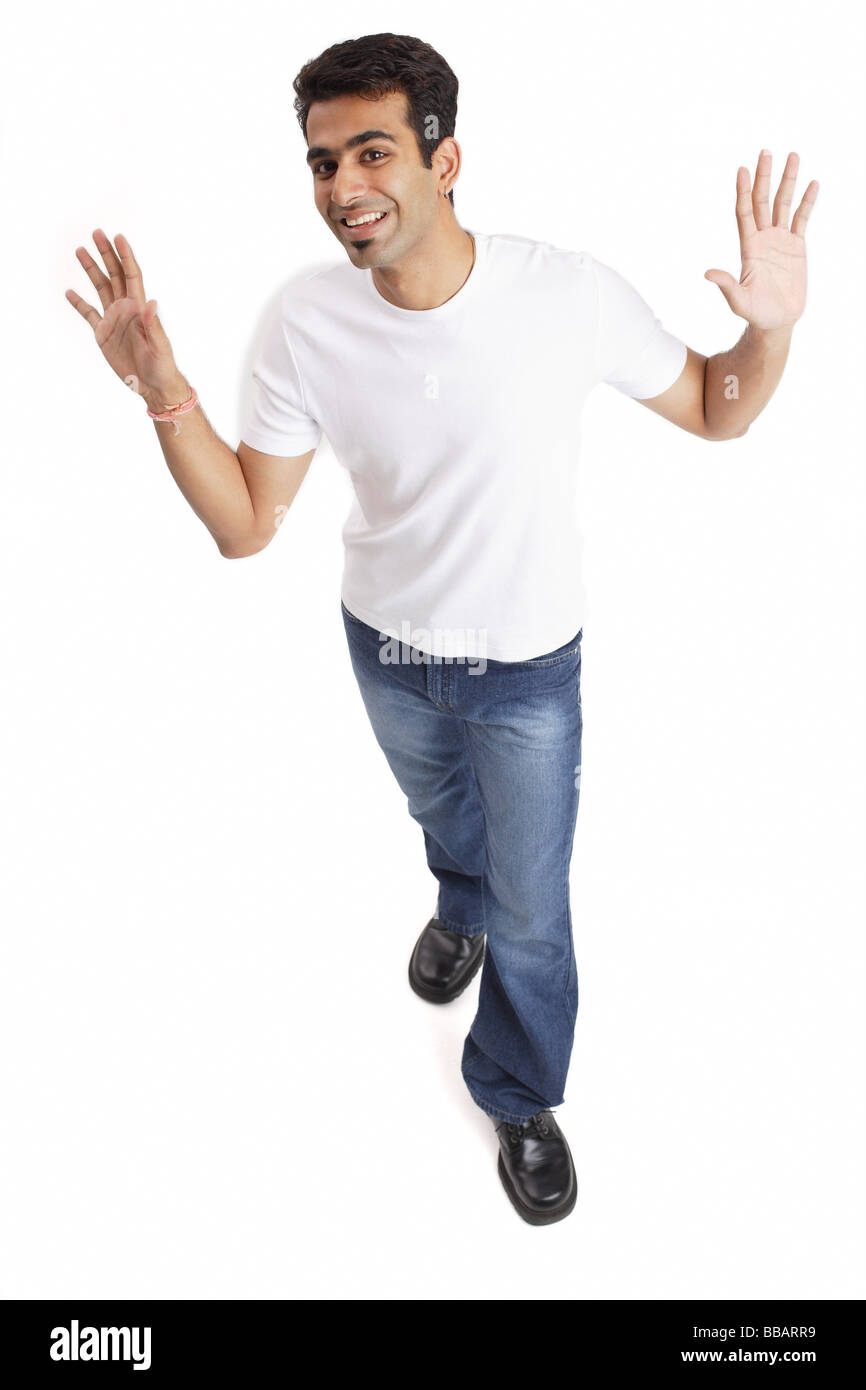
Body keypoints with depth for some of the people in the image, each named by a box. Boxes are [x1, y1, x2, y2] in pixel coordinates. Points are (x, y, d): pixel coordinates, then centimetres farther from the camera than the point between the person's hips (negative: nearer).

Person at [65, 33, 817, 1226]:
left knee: (533, 912, 12)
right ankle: (462, 905, 69)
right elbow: (244, 527, -13)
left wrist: (771, 330, -30)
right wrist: (163, 388, -26)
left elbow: (713, 414, -9)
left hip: (528, 666, -2)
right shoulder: (307, 321, -19)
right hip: (386, 647, 2)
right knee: (442, 811, 32)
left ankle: (522, 1097, 42)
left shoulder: (571, 292, -25)